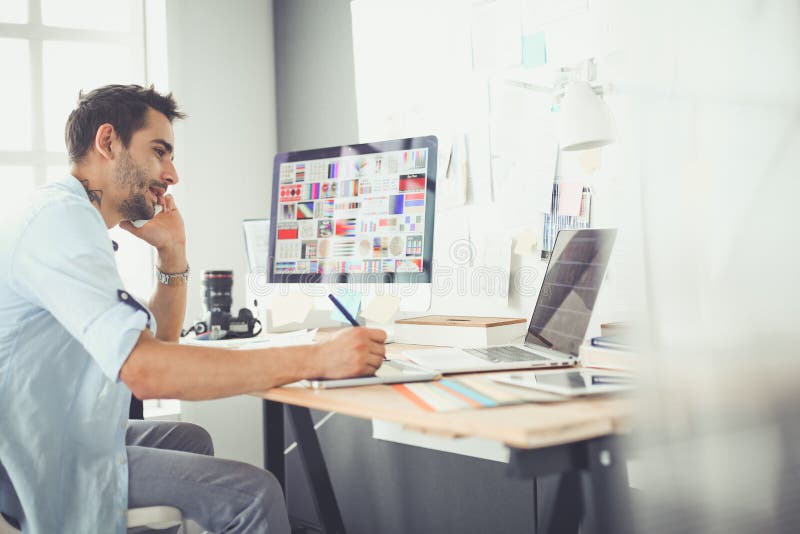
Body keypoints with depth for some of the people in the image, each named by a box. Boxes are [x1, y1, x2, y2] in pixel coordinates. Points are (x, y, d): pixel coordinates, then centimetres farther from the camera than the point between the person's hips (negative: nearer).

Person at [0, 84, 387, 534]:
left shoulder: (74, 219, 13)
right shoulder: (61, 217, -21)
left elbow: (159, 341, 18)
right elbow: (144, 369, -34)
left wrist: (173, 251, 5)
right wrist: (316, 359, -35)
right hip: (56, 466, -11)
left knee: (190, 439, 29)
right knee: (253, 494, -15)